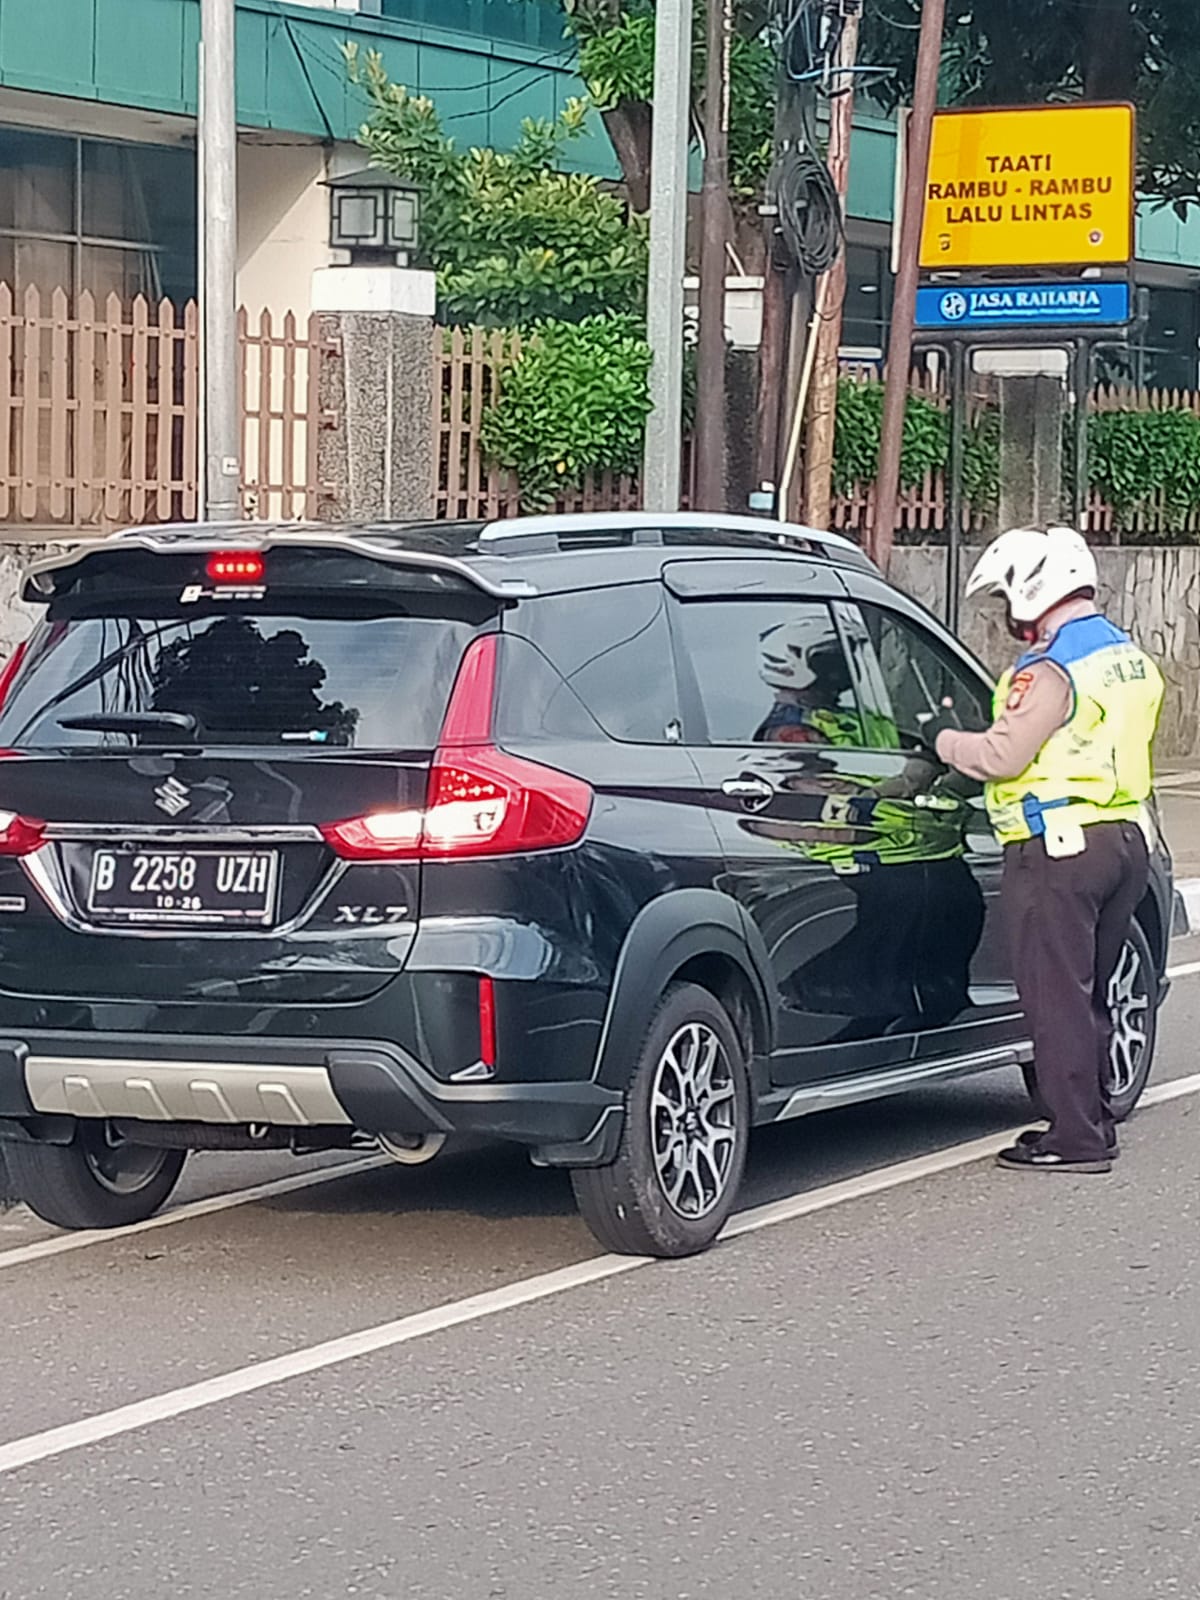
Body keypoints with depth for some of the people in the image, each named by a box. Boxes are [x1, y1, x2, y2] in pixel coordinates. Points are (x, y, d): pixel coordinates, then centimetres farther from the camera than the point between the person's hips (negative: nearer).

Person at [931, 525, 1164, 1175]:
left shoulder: (1052, 670, -16)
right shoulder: (1130, 659, 13)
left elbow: (1002, 757, -19)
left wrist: (943, 738, -3)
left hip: (1059, 851, -9)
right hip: (1126, 840, 9)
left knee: (1057, 995, -4)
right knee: (1088, 992, 17)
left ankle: (1076, 1137, -3)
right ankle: (1093, 1120, 23)